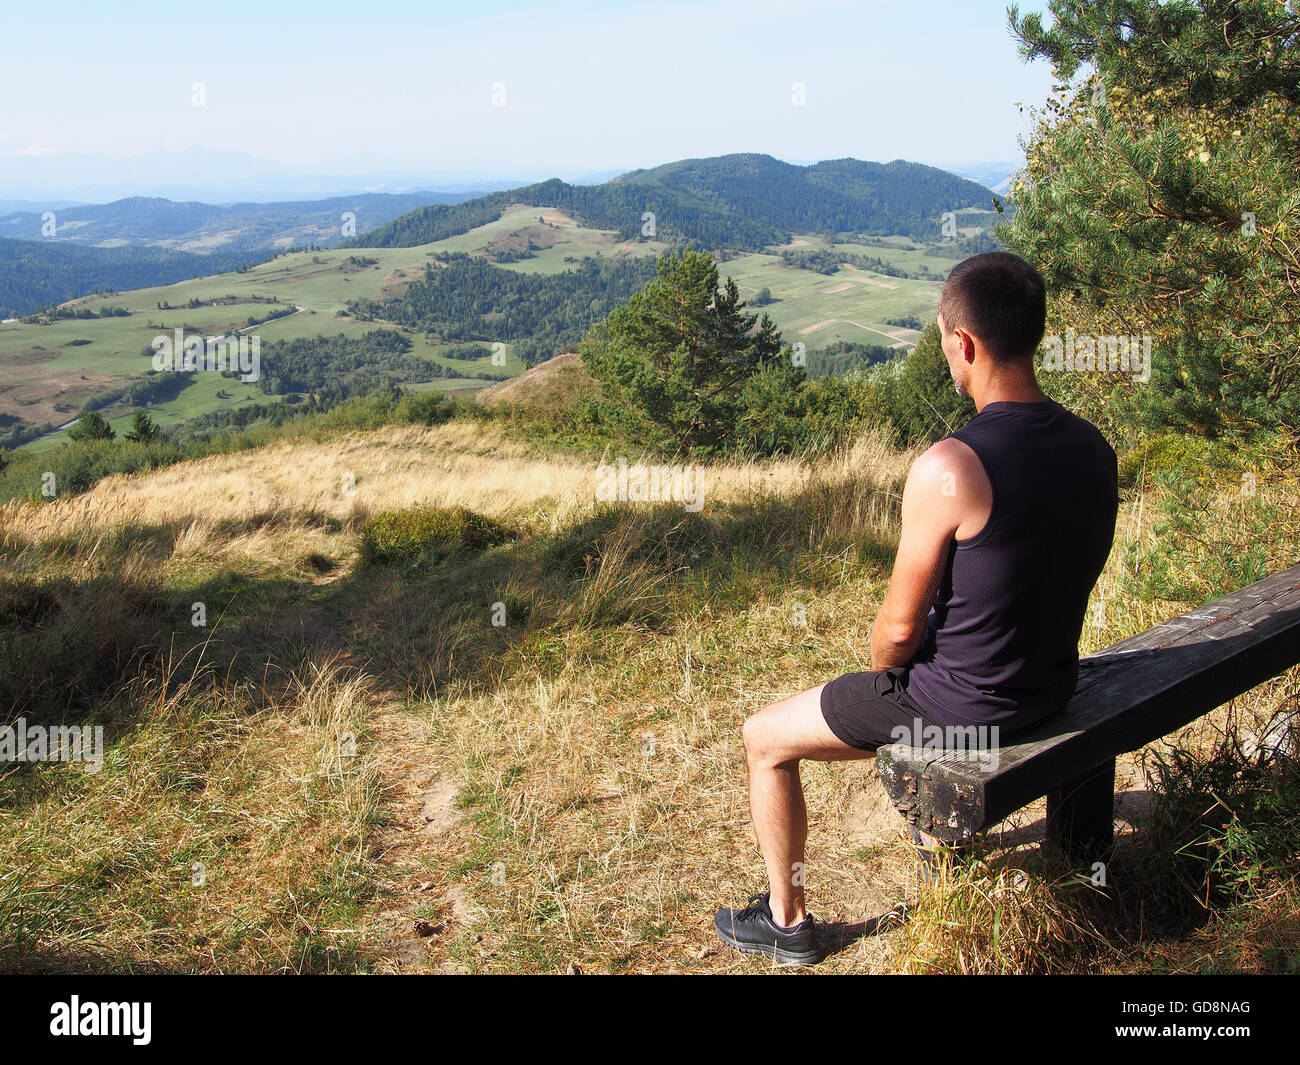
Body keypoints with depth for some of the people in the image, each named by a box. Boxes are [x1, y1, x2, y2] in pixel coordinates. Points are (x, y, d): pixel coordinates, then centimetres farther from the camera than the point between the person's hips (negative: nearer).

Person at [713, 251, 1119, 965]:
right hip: (1052, 687, 7)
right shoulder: (1094, 449, -4)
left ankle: (786, 921, 28)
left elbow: (899, 626, -19)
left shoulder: (948, 468, -28)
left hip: (961, 702, -7)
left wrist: (881, 668, 4)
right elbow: (1050, 587, 8)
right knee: (903, 680, 40)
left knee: (764, 739, 14)